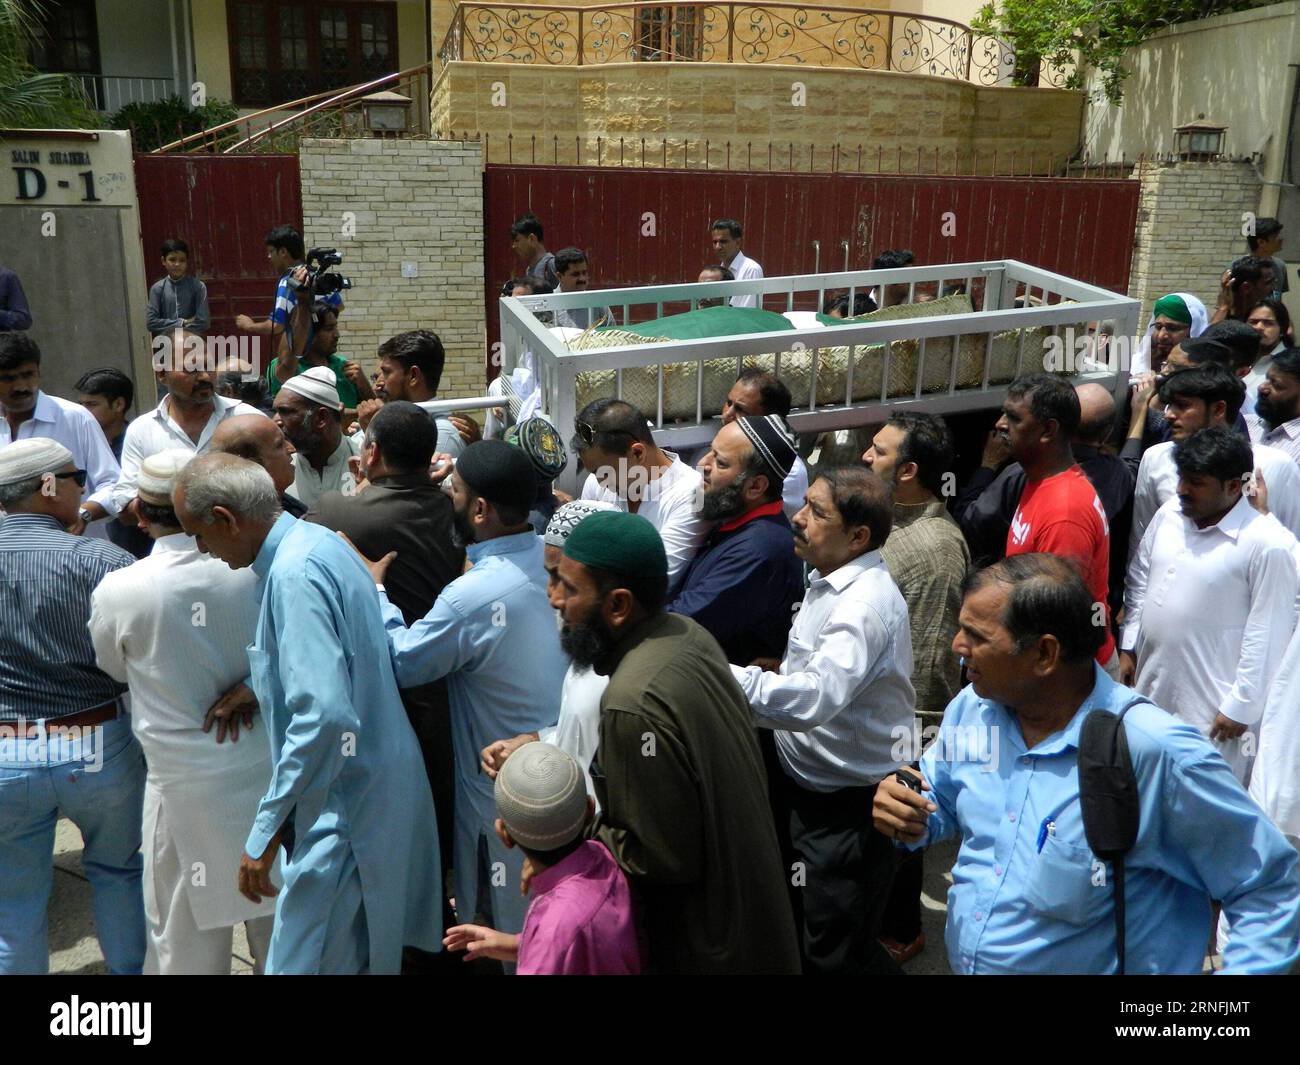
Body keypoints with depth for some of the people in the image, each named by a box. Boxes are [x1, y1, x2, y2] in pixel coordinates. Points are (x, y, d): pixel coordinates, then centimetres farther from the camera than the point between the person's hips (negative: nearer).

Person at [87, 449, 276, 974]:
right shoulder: (259, 569, -13)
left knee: (188, 936, 15)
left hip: (187, 785, -2)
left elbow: (115, 667, 6)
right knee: (279, 920, 20)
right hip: (270, 769, 2)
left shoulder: (118, 591, -14)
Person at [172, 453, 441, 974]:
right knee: (363, 952, 22)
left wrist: (266, 830, -24)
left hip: (346, 809, -10)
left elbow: (325, 716, -30)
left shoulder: (294, 574, -22)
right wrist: (254, 687, 17)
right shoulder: (316, 540, 8)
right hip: (376, 786, 10)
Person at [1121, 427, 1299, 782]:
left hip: (1210, 708, -6)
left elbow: (1268, 635, -15)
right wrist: (1128, 647, 13)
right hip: (1149, 686, 6)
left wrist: (1242, 706, -11)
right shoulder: (1168, 515, 1)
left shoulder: (1269, 544, -18)